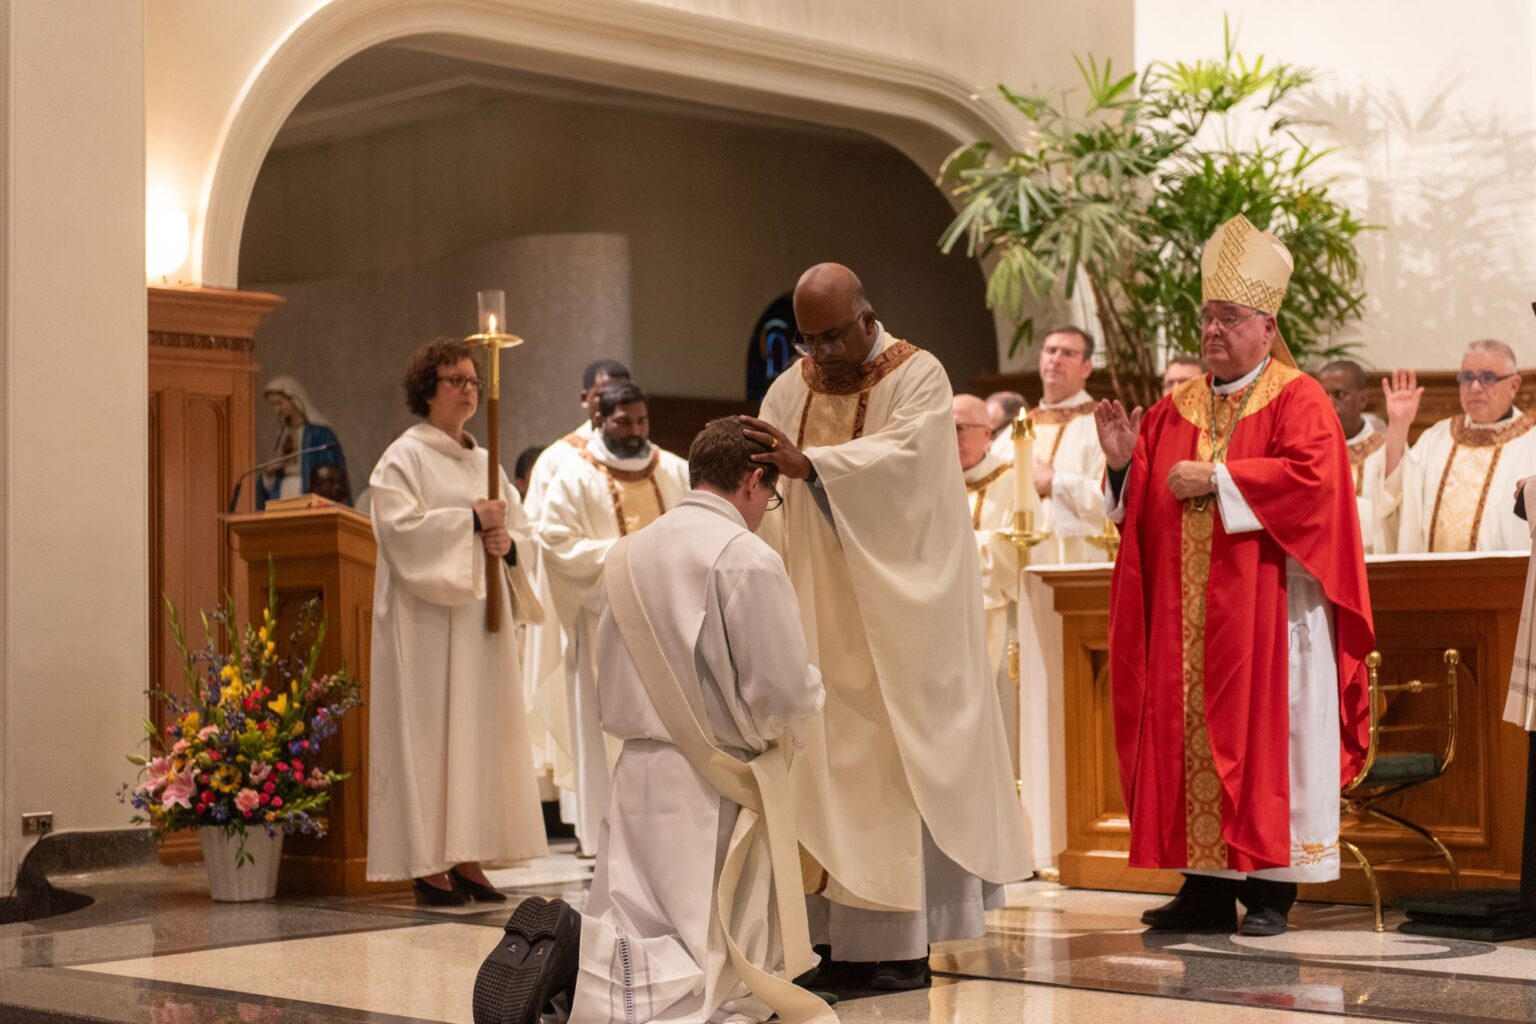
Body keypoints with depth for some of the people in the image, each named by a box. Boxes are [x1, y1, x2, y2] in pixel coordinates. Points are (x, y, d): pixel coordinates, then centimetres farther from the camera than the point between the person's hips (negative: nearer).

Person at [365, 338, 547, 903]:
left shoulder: (485, 462, 18)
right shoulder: (404, 458, -1)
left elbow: (523, 528, 16)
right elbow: (401, 527, -14)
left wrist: (508, 543, -6)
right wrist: (471, 521, -15)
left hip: (481, 613, 7)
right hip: (425, 617, -7)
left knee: (482, 726, 4)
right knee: (428, 730, -7)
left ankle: (467, 858, 7)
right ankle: (427, 864, -6)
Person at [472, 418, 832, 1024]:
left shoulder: (626, 555, 7)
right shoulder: (748, 559, -14)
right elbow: (782, 693, -14)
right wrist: (812, 690, 7)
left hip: (638, 776, 6)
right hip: (718, 790, -6)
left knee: (638, 967, 12)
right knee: (726, 972, 3)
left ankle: (569, 957, -16)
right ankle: (575, 968, -21)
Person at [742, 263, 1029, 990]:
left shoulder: (918, 377, -5)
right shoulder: (790, 389, 9)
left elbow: (903, 455, -24)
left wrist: (809, 464, -37)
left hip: (896, 612, -5)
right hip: (819, 614, 5)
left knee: (896, 762, -4)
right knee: (823, 764, 2)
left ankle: (904, 941, 0)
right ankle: (840, 937, 6)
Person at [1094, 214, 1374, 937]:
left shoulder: (1297, 399, 0)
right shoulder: (1177, 408, 16)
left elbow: (1311, 477, -17)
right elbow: (1141, 506, 16)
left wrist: (1218, 479, -16)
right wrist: (1126, 463, -4)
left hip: (1261, 607, -5)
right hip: (1183, 615, 6)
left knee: (1259, 734, -4)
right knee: (1185, 734, 3)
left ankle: (1270, 889, 2)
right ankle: (1207, 887, 9)